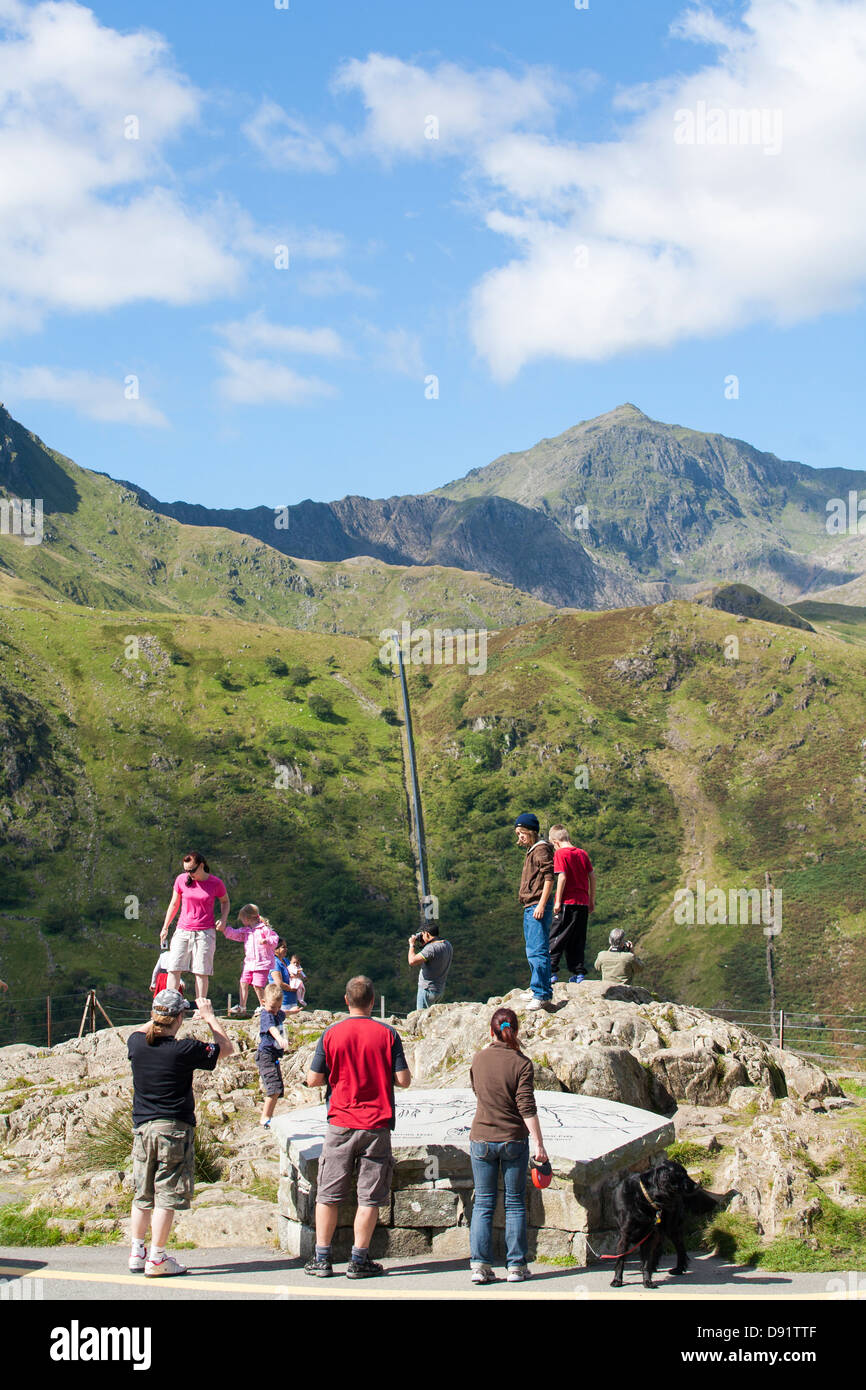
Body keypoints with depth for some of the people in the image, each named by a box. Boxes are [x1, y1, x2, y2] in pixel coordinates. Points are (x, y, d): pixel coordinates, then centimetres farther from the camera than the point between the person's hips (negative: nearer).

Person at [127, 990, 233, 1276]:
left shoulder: (137, 1044, -2)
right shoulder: (184, 1050, -15)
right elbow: (226, 1048, -1)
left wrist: (157, 1018, 28)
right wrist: (209, 1017, 10)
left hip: (141, 1127, 5)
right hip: (174, 1128, -5)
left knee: (143, 1195, 14)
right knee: (166, 1196, -1)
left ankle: (136, 1253, 18)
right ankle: (156, 1258, -1)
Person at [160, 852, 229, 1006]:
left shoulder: (216, 883, -4)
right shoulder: (182, 880, -1)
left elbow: (225, 902, 16)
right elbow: (174, 904, 13)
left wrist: (223, 919, -2)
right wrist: (165, 928, 17)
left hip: (205, 932, -2)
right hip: (183, 931, 2)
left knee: (202, 972, -3)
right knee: (174, 969, -7)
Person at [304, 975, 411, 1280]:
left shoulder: (331, 1034, -2)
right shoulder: (387, 1034, -4)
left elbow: (313, 1079, 1)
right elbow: (403, 1080, -4)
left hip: (340, 1124, 1)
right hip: (377, 1125, -1)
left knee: (328, 1195, 8)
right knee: (369, 1197, 5)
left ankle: (322, 1258, 10)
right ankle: (359, 1260, 6)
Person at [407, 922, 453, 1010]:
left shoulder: (431, 948, -22)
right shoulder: (448, 945, 4)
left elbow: (412, 961, -26)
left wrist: (412, 945, -11)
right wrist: (424, 945, 12)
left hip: (428, 990, -9)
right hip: (440, 990, 9)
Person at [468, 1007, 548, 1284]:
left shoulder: (478, 1059, 0)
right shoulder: (521, 1063, -10)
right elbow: (527, 1108, -13)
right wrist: (538, 1144, -11)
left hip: (481, 1139, 2)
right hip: (514, 1139, -2)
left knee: (483, 1203, 8)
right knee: (515, 1203, 8)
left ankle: (479, 1265, 1)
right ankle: (515, 1265, 8)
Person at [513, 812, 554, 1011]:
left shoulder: (542, 849, -9)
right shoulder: (531, 851, 21)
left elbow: (549, 878, -17)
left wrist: (541, 905, -22)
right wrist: (530, 907, 20)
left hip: (538, 907, -11)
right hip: (529, 908, 11)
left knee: (538, 951, -13)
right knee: (532, 951, 17)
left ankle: (542, 994, -15)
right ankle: (537, 988, 26)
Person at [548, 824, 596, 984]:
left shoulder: (560, 853, -6)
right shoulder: (583, 853, 12)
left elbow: (562, 877, -16)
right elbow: (592, 876, 12)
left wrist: (558, 901, -14)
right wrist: (591, 901, 19)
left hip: (567, 902, -6)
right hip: (583, 903, 6)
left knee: (556, 939, -1)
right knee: (577, 941, 12)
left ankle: (550, 972, -6)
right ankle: (579, 974, 9)